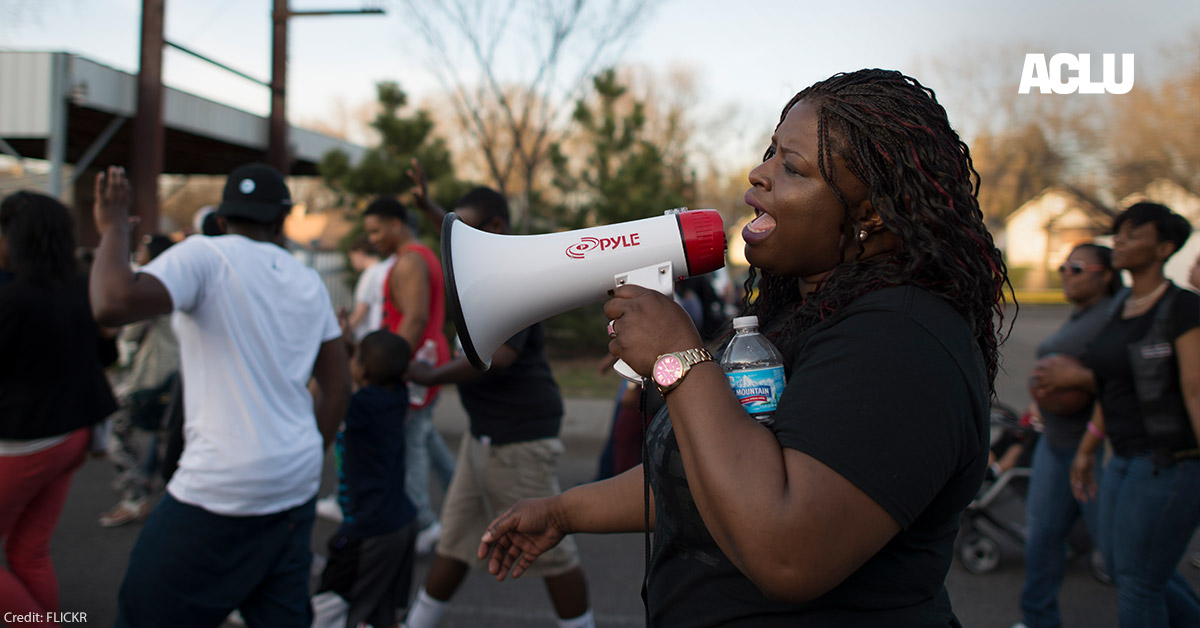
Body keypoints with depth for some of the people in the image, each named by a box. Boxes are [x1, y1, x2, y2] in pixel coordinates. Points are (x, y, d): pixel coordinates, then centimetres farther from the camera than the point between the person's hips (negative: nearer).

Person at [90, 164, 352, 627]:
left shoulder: (204, 255, -8)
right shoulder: (309, 282, 11)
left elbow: (113, 305, -24)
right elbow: (338, 386, 14)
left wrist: (114, 228, -7)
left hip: (222, 489, -6)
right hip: (297, 487, 6)